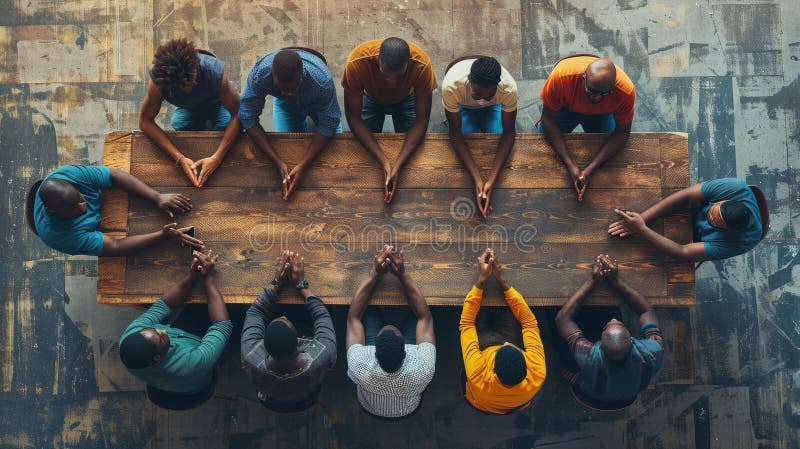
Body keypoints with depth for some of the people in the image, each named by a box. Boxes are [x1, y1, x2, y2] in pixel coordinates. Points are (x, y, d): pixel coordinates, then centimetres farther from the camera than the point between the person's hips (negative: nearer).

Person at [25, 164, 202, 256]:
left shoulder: (67, 174, -36)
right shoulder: (58, 234, -43)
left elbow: (116, 176, -32)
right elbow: (115, 247, -41)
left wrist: (157, 197, -43)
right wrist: (162, 236, -47)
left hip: (102, 207, 4)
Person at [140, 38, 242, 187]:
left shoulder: (215, 71, -41)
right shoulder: (158, 79, -36)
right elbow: (145, 121, -28)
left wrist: (216, 158, -45)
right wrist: (180, 158, -40)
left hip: (216, 104, -2)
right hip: (187, 108, 2)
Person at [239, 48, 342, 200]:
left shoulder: (322, 80, -44)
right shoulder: (259, 75, -41)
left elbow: (329, 123, -35)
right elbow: (248, 117, -33)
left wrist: (303, 166, -42)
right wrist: (278, 162, -41)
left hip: (317, 102, -1)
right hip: (285, 104, 1)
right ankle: (299, 125, 24)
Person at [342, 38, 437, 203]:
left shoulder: (422, 65, -41)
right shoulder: (356, 62, -42)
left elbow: (422, 119, -32)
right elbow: (353, 117, -32)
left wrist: (397, 165, -42)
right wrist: (384, 162, -41)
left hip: (406, 101, 0)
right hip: (371, 99, 0)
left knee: (412, 152, -6)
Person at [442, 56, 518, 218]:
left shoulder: (509, 88, -41)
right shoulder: (451, 85, -44)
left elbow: (509, 132, -29)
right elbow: (455, 132, -34)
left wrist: (492, 179, -40)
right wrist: (477, 180, -41)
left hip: (493, 107, 1)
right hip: (463, 106, 0)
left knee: (497, 142, -18)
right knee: (468, 141, -22)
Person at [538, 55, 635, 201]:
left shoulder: (626, 91, -38)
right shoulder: (561, 76, -43)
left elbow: (622, 132, -23)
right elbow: (548, 118, -30)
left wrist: (590, 169, -35)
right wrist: (570, 165, -36)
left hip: (600, 113, 1)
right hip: (565, 106, -1)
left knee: (608, 157, -8)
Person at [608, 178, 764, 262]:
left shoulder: (742, 242, -40)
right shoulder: (736, 188, -37)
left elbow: (684, 253, -41)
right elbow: (685, 196, -35)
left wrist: (641, 229, -47)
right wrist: (641, 218, -43)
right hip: (691, 210, 2)